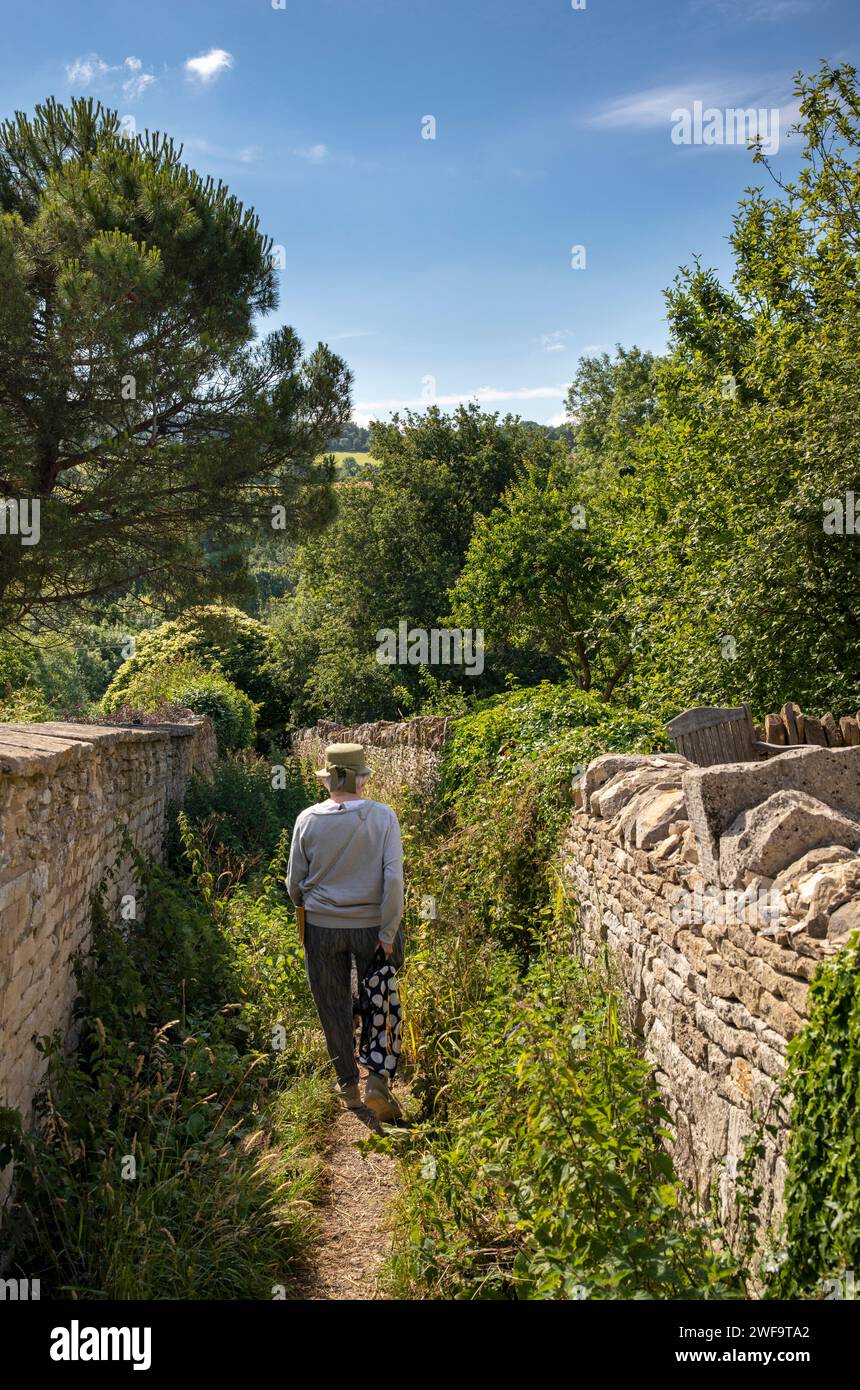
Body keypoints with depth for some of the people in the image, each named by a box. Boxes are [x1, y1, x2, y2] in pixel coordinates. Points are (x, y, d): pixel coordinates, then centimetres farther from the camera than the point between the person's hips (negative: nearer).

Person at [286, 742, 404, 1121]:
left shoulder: (308, 820, -7)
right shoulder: (383, 817, -10)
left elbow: (294, 883, 1)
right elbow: (393, 878, -14)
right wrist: (389, 932, -8)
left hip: (322, 926, 1)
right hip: (372, 924, -1)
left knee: (334, 1006, 15)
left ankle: (348, 1085, 25)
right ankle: (377, 1079, 5)